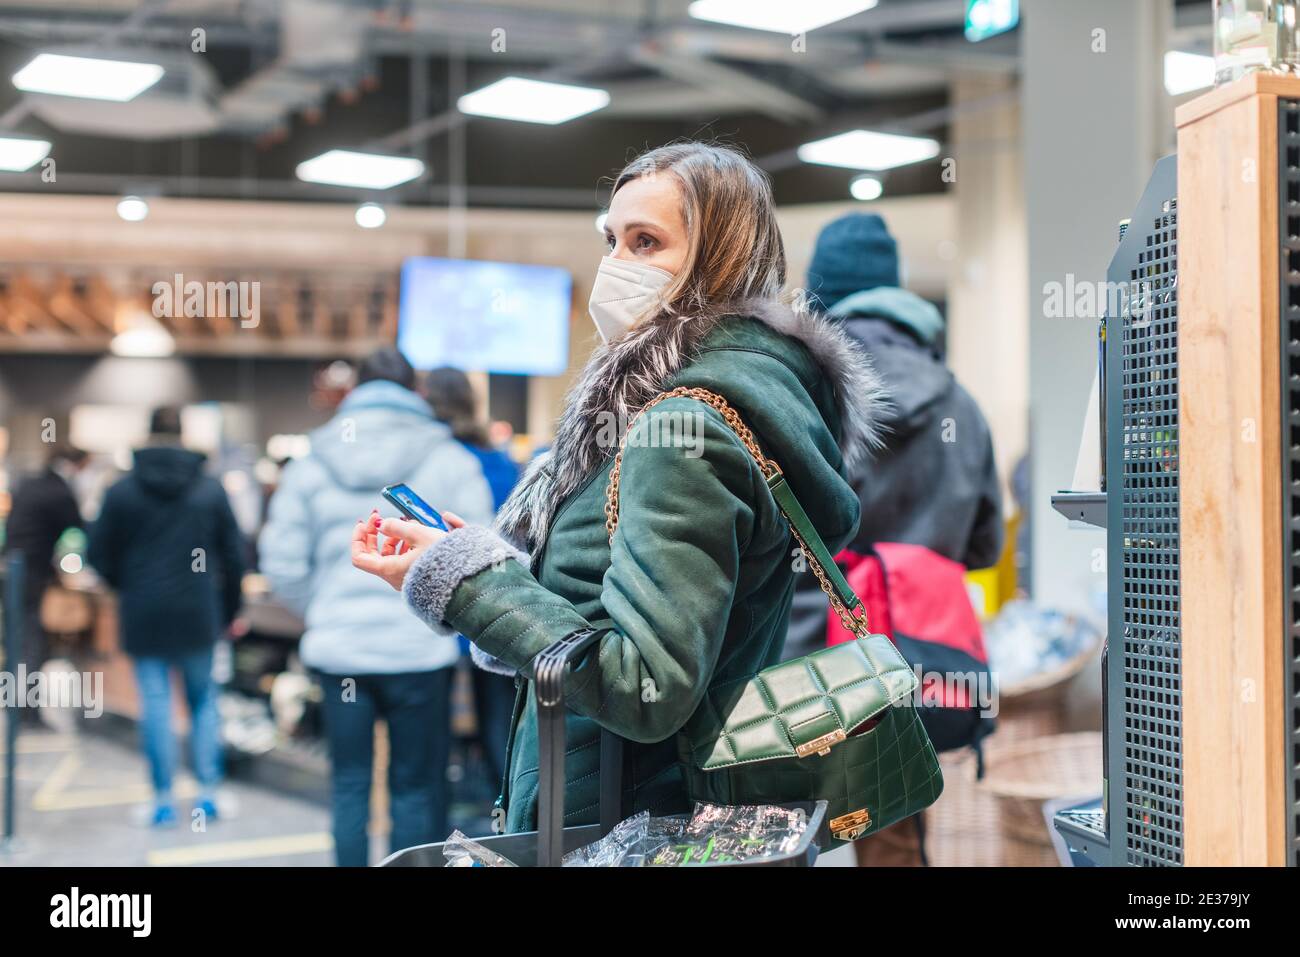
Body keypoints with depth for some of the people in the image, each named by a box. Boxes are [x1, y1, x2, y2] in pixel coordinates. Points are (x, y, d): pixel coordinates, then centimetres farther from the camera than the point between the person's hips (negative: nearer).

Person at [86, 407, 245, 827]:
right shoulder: (211, 489, 0)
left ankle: (163, 799, 4)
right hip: (198, 616, 1)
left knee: (155, 705, 3)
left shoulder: (121, 492, -4)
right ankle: (208, 792, 7)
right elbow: (234, 556, 3)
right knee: (204, 700, 12)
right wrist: (228, 610, 15)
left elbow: (98, 556, 0)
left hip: (143, 617, -1)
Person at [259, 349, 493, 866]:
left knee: (349, 786, 12)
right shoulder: (450, 460, -2)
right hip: (420, 649, -2)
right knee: (416, 790, 7)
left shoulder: (310, 465, 5)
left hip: (337, 649, 2)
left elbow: (282, 563, 4)